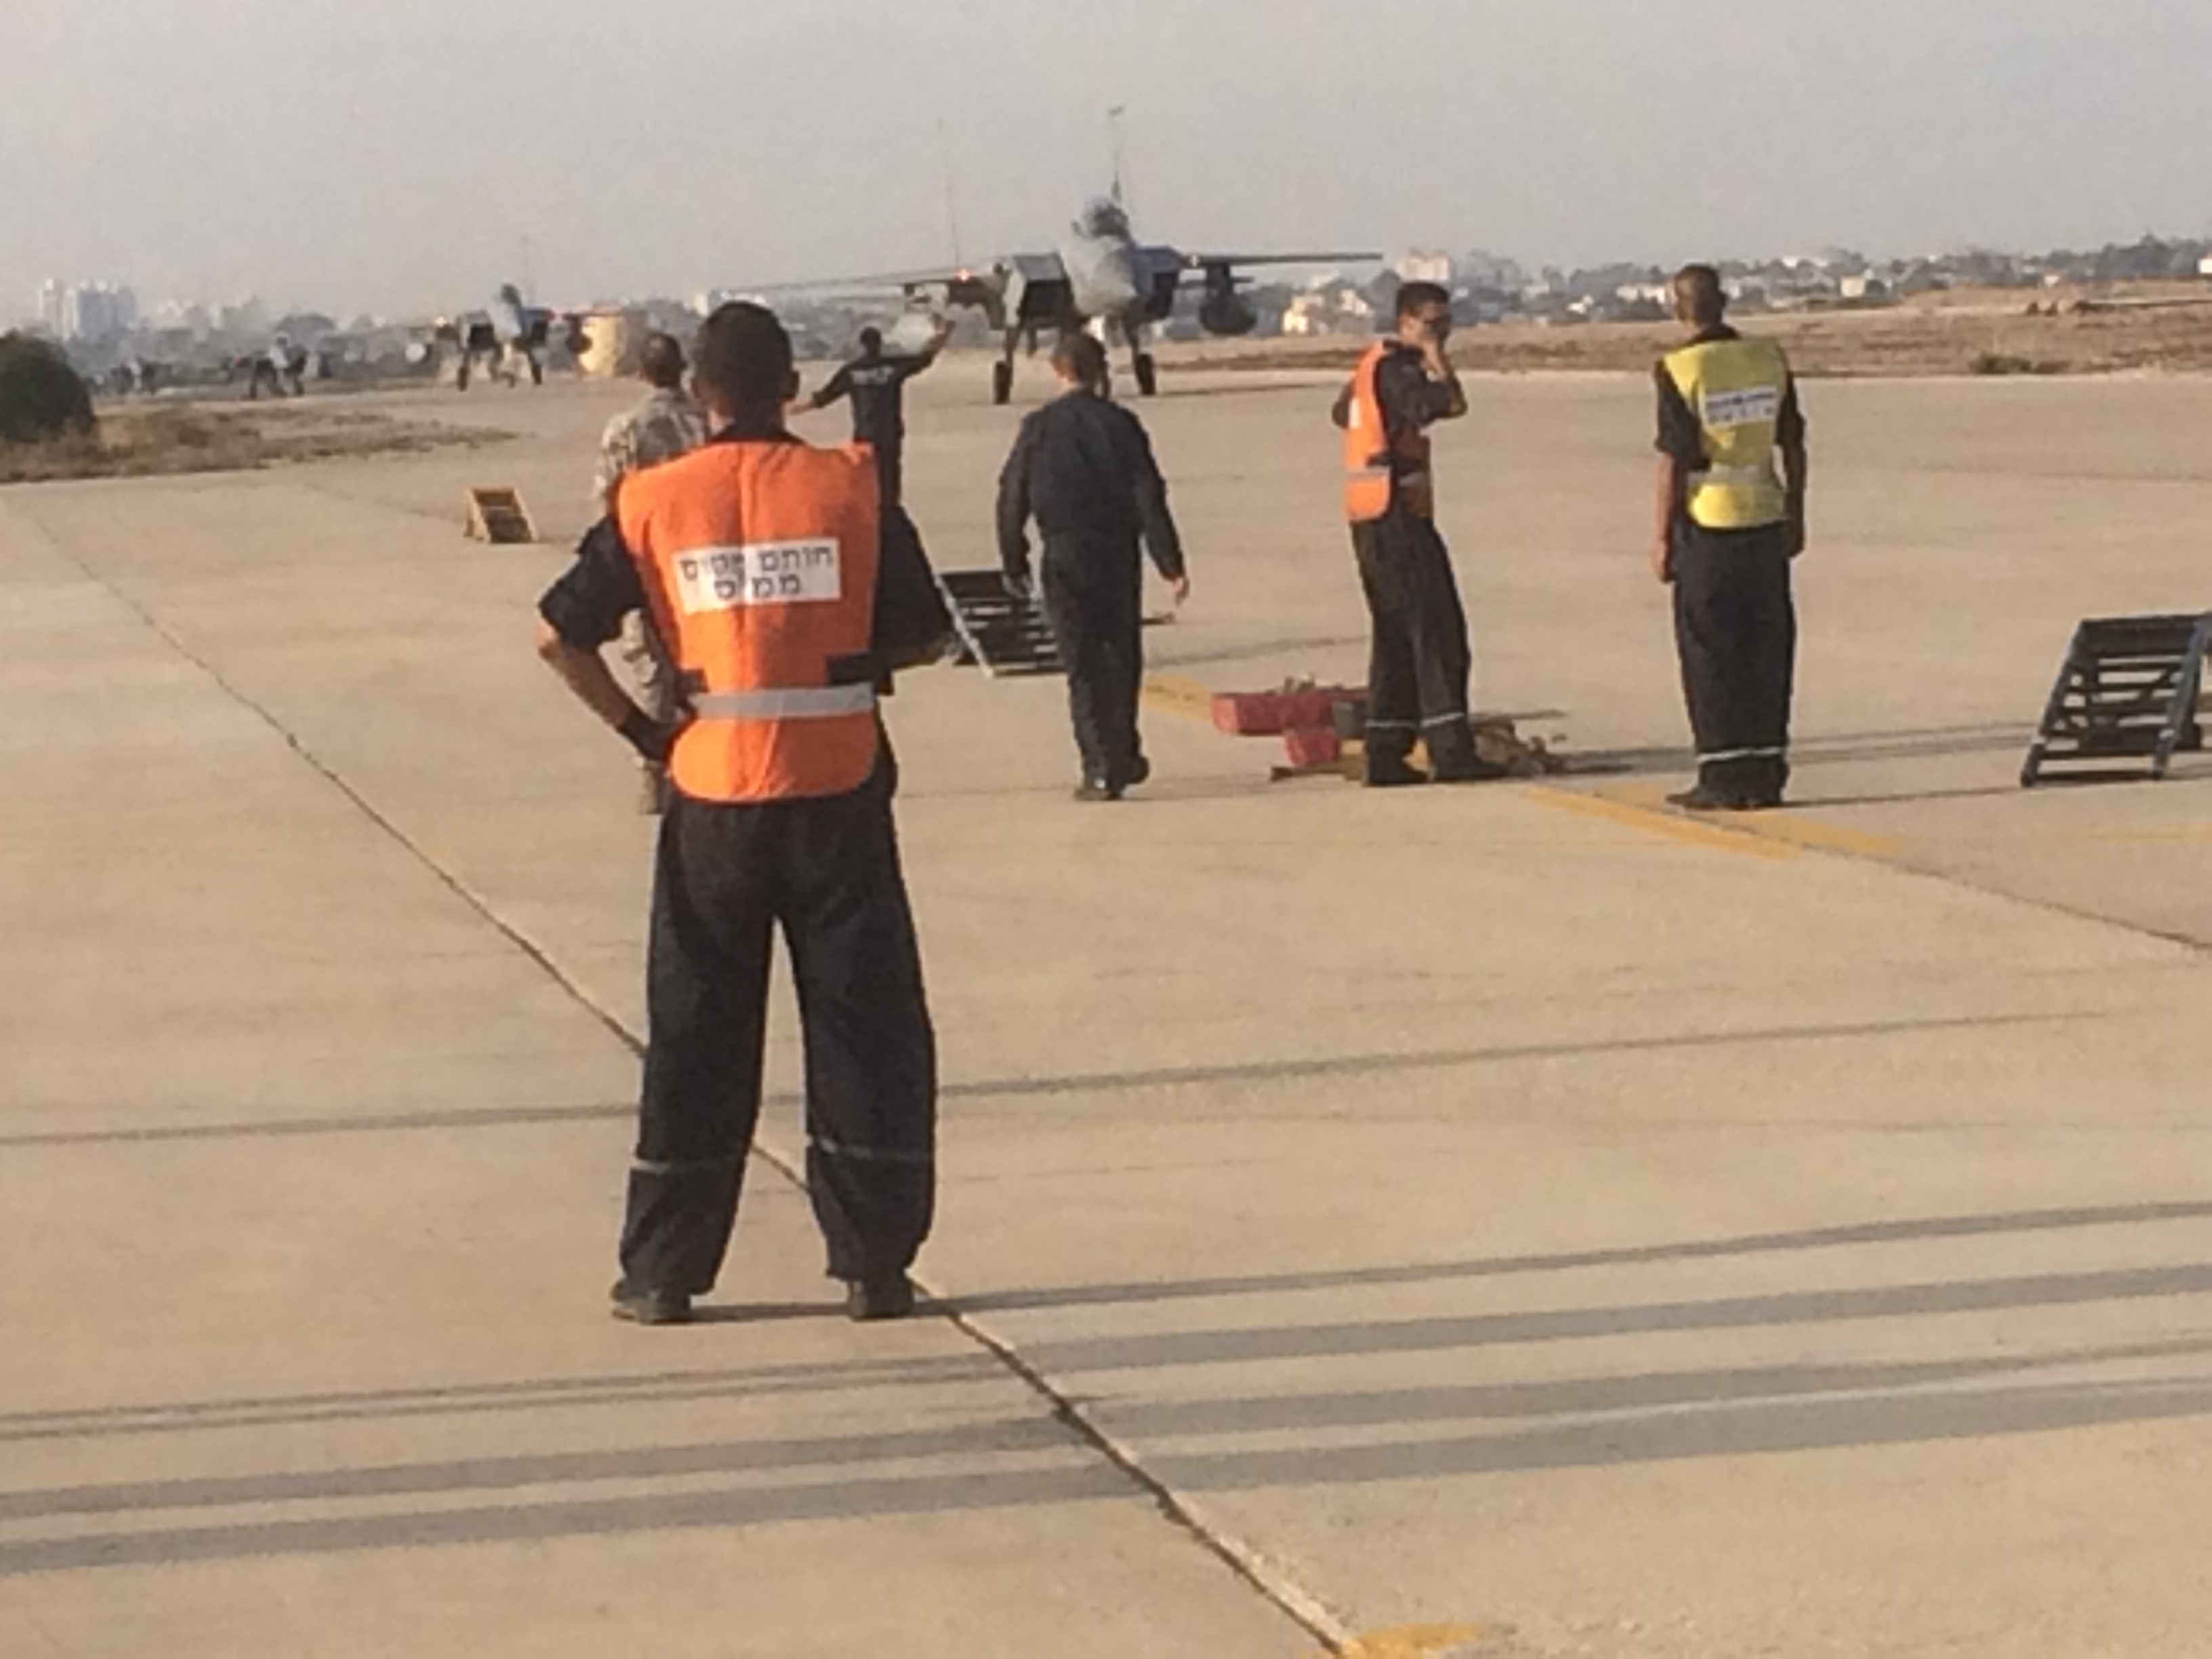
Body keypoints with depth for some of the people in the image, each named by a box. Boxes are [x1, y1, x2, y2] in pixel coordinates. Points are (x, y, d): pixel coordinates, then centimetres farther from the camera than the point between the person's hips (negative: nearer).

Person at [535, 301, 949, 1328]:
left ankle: (662, 1273, 15)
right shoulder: (847, 489, -5)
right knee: (865, 1028, 9)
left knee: (696, 1039, 11)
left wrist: (634, 726, 7)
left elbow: (559, 635, -2)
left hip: (713, 795, 1)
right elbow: (921, 636, 0)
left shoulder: (656, 503, -3)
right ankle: (874, 1263, 8)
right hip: (838, 791, -1)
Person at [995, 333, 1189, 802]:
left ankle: (1101, 768, -6)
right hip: (1118, 554, 1)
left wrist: (1014, 566, 8)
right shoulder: (1120, 424, -3)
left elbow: (1012, 499, -2)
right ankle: (1123, 756, 28)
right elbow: (1149, 498, -6)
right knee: (1122, 657, 17)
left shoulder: (1038, 428, -4)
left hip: (1064, 558, -1)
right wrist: (1172, 565, -4)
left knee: (1084, 666, 1)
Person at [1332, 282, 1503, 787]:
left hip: (1371, 518, 10)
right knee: (1437, 632, -11)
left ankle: (1386, 753, 11)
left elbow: (1343, 412, 34)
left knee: (1397, 635, 12)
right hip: (1397, 514, -10)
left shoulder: (1375, 362, 16)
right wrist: (1435, 356, -15)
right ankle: (1450, 750, -15)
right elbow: (1453, 404, -27)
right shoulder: (1395, 368, -13)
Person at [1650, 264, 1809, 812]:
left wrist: (1662, 536, -5)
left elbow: (1674, 461, -12)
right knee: (1766, 648, 10)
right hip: (1765, 518, 5)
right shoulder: (1769, 359, 4)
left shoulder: (1680, 370, -11)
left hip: (1707, 522, -5)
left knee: (1710, 651, 2)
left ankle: (1724, 776, 1)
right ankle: (1766, 774, 12)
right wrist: (1795, 516, 19)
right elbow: (1793, 446, 9)